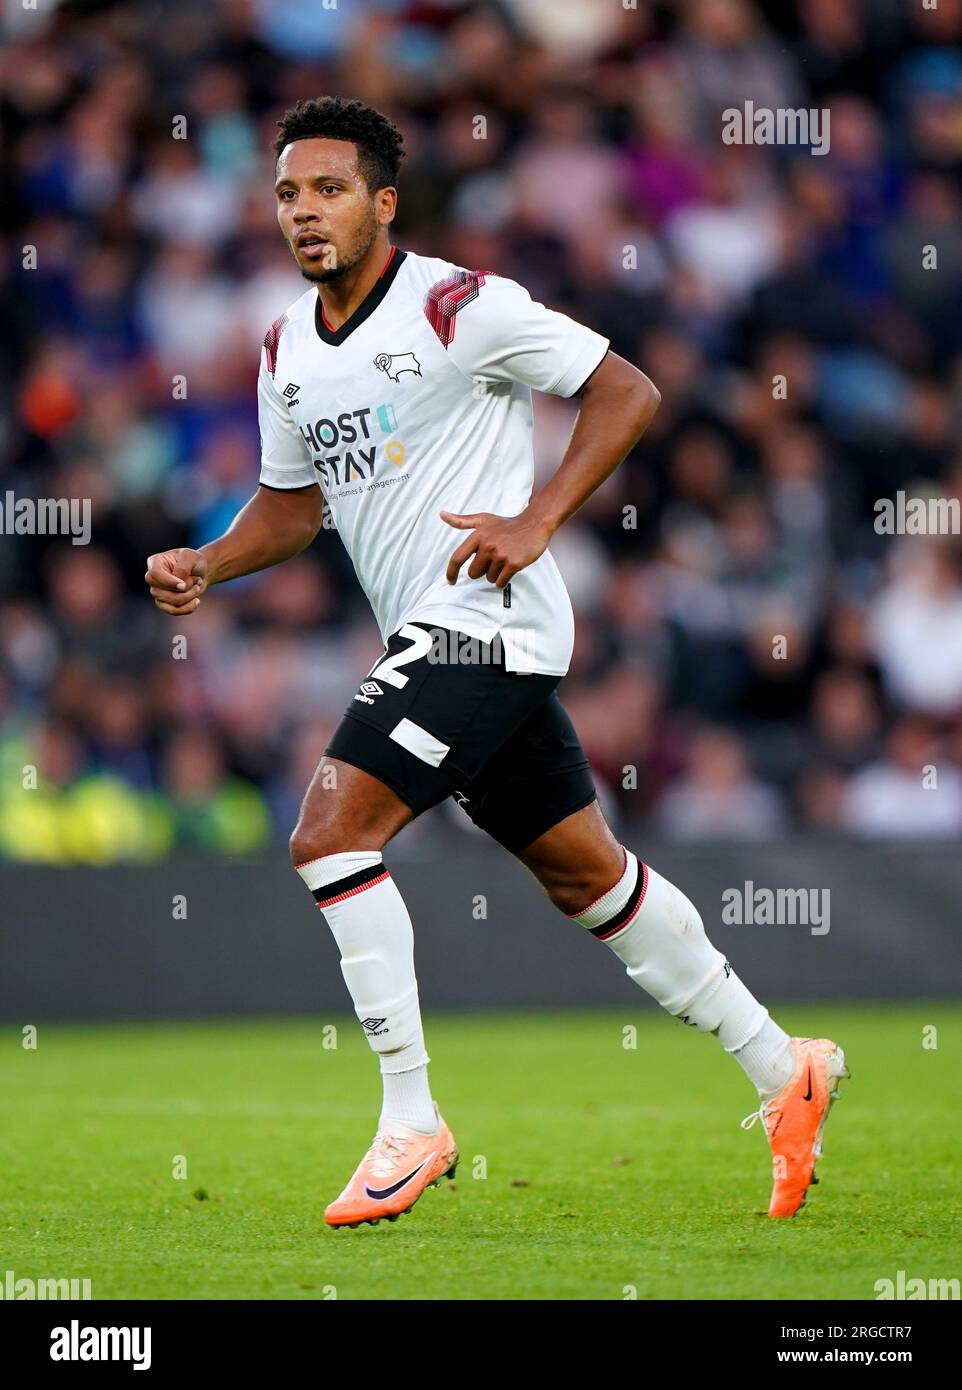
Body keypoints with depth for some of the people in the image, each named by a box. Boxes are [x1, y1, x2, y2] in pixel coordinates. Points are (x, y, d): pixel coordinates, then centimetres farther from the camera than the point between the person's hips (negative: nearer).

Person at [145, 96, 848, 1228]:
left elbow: (627, 392, -9)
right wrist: (205, 566, 4)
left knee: (329, 835, -19)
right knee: (585, 875, 15)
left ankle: (410, 1122, -12)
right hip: (428, 635, 9)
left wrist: (536, 521, -18)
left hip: (484, 617, -9)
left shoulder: (459, 307, -12)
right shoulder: (286, 351, 11)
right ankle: (780, 1071, 27)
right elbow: (293, 500, 22)